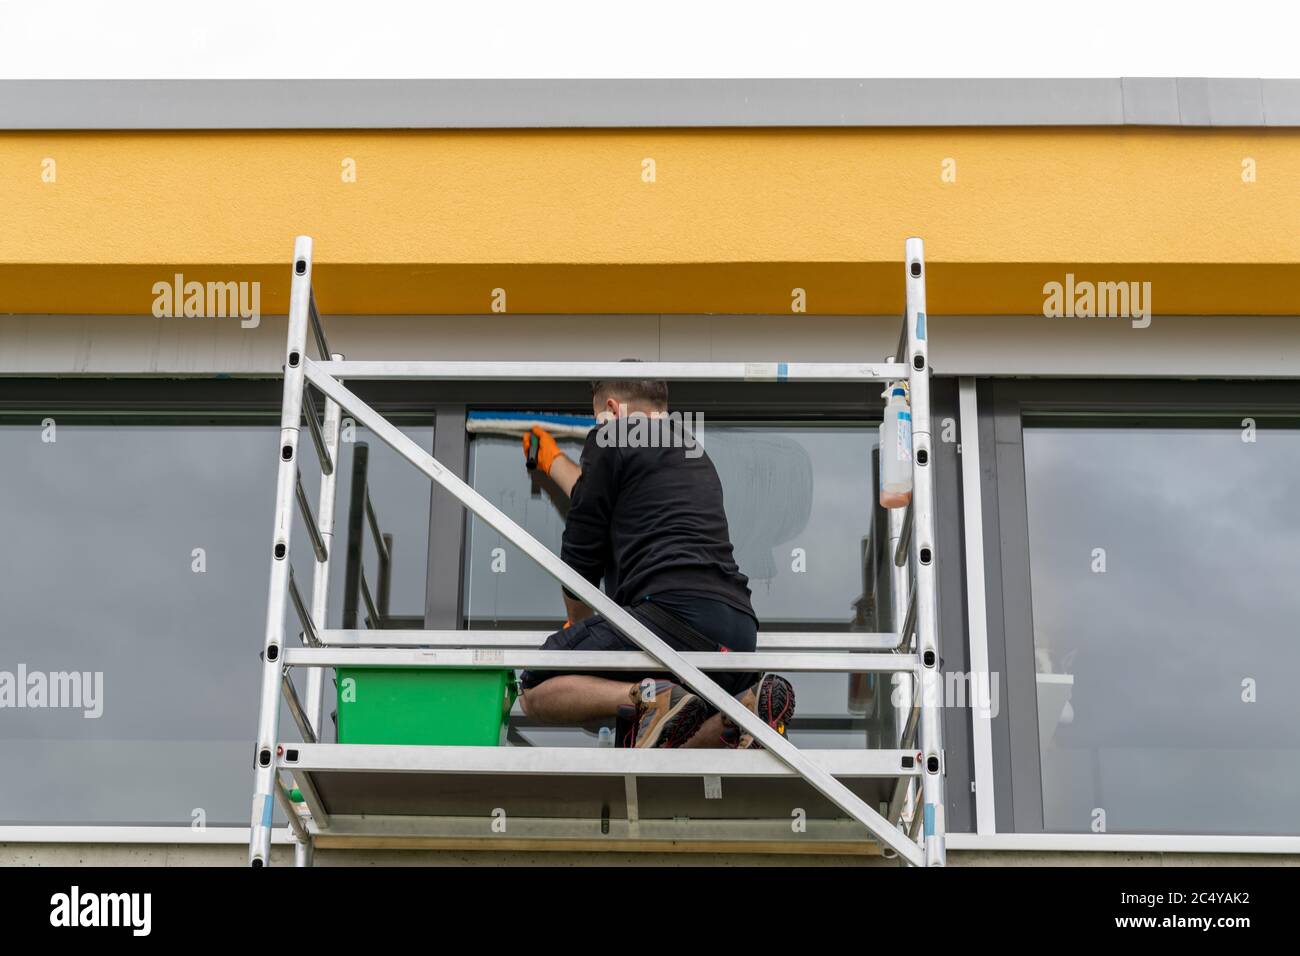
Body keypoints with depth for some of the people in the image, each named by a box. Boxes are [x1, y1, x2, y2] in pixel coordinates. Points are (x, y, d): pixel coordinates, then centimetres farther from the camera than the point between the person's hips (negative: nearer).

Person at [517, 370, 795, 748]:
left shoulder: (610, 438, 8)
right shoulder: (693, 451, 31)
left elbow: (582, 551, 11)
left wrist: (577, 625, 29)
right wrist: (552, 460, 68)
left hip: (674, 610, -7)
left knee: (536, 694, 4)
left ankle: (652, 699, -21)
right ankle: (748, 704, -9)